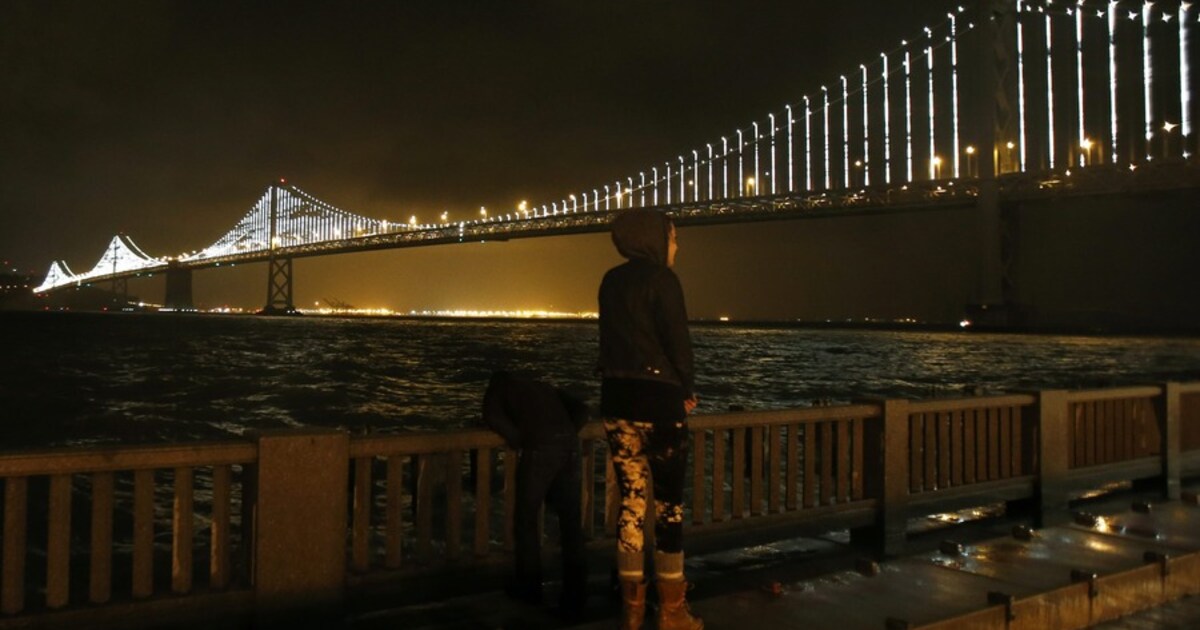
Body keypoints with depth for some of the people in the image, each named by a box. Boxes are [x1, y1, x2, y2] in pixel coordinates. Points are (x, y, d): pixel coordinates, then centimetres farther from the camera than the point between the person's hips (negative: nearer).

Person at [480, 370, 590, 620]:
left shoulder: (499, 386, 20)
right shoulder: (545, 387, 33)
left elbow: (492, 415, -1)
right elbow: (581, 409, 21)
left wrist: (518, 439, 7)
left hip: (539, 448, -5)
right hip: (569, 446, 5)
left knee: (526, 518, 12)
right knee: (571, 522, 7)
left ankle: (529, 587, 23)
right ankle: (575, 600, 9)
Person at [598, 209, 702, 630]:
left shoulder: (611, 281, 12)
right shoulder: (661, 279, -8)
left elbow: (613, 338, 14)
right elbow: (677, 339, -10)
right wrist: (688, 390, 3)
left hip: (617, 396, 6)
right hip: (657, 397, -6)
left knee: (630, 500, 10)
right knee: (669, 501, 3)